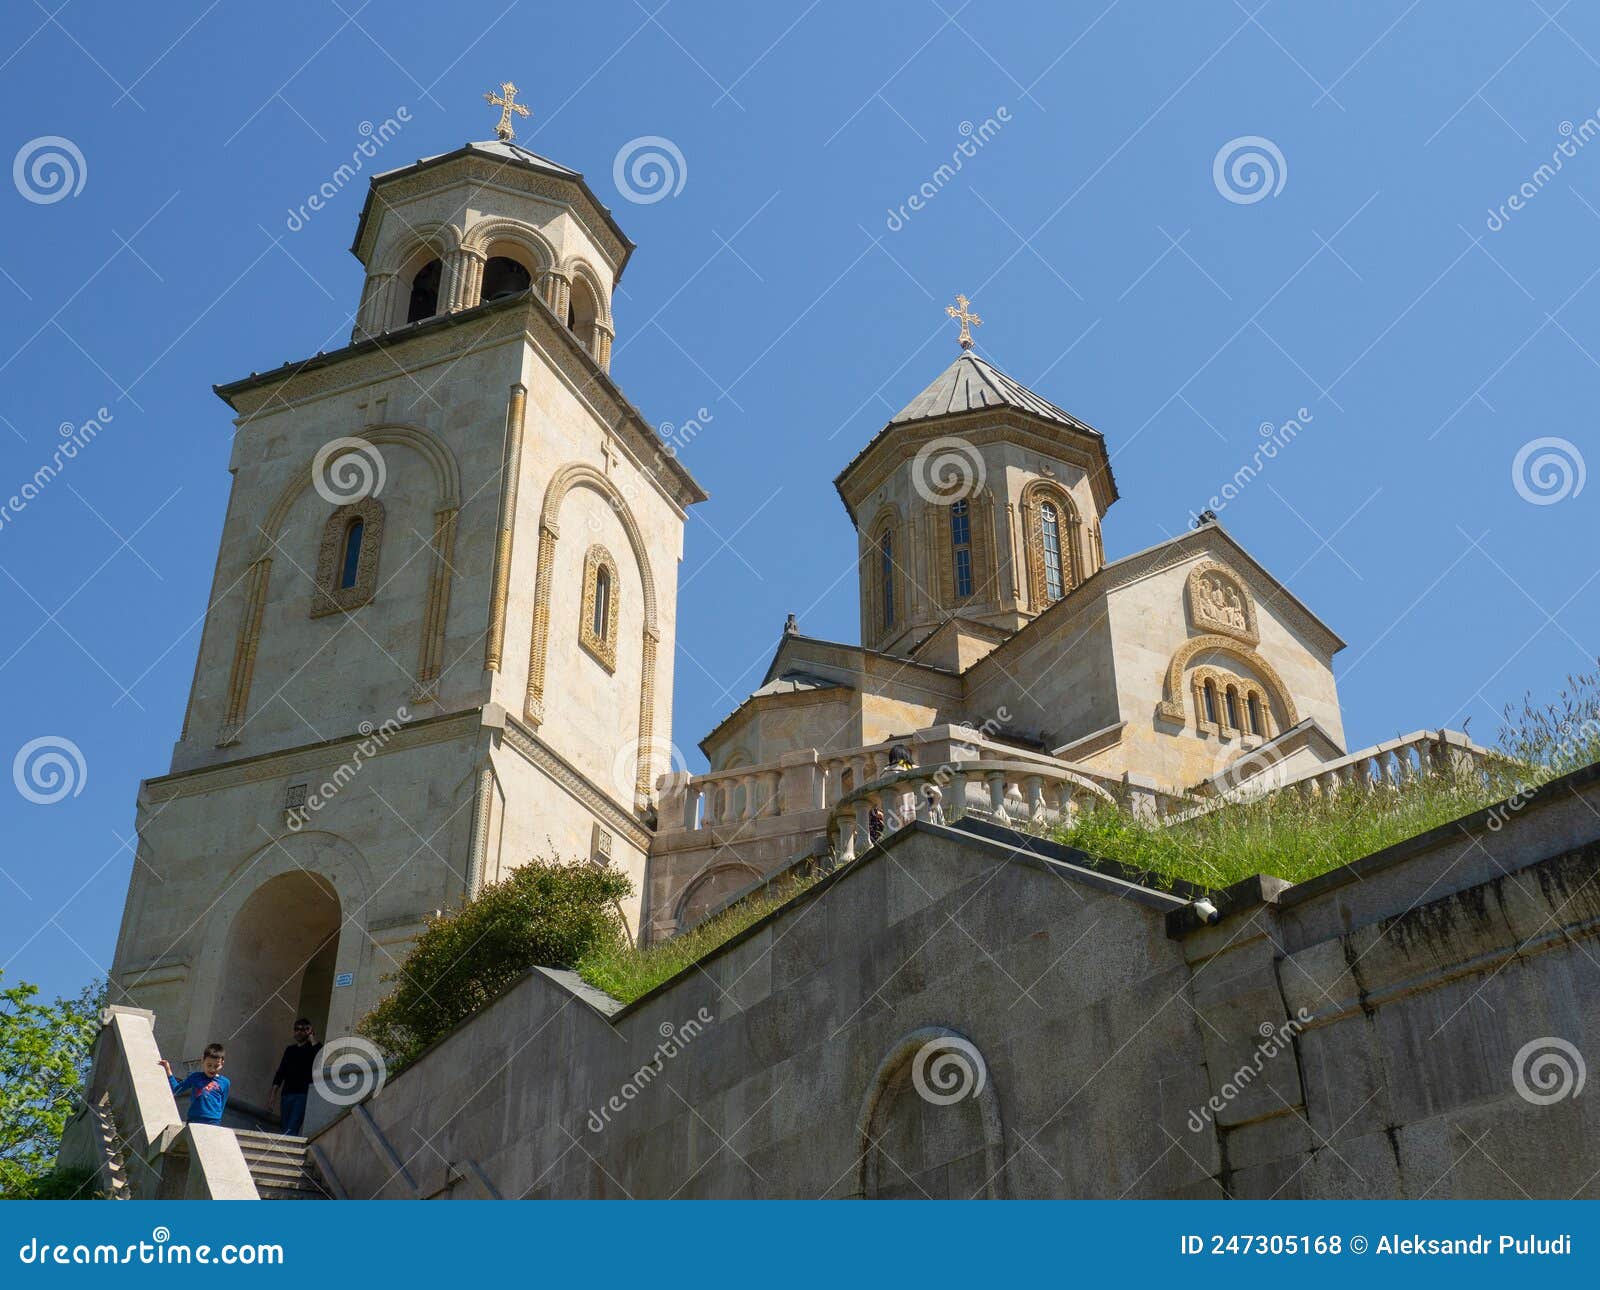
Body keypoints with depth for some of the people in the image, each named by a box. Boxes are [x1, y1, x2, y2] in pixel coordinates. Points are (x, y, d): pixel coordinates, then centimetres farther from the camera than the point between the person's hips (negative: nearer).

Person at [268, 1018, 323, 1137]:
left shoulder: (311, 1049, 3)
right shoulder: (290, 1049, 17)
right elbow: (280, 1072, 16)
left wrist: (311, 1037, -14)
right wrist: (273, 1095, 10)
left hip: (302, 1095, -5)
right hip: (286, 1094, 5)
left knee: (291, 1132, -17)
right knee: (284, 1130, 4)